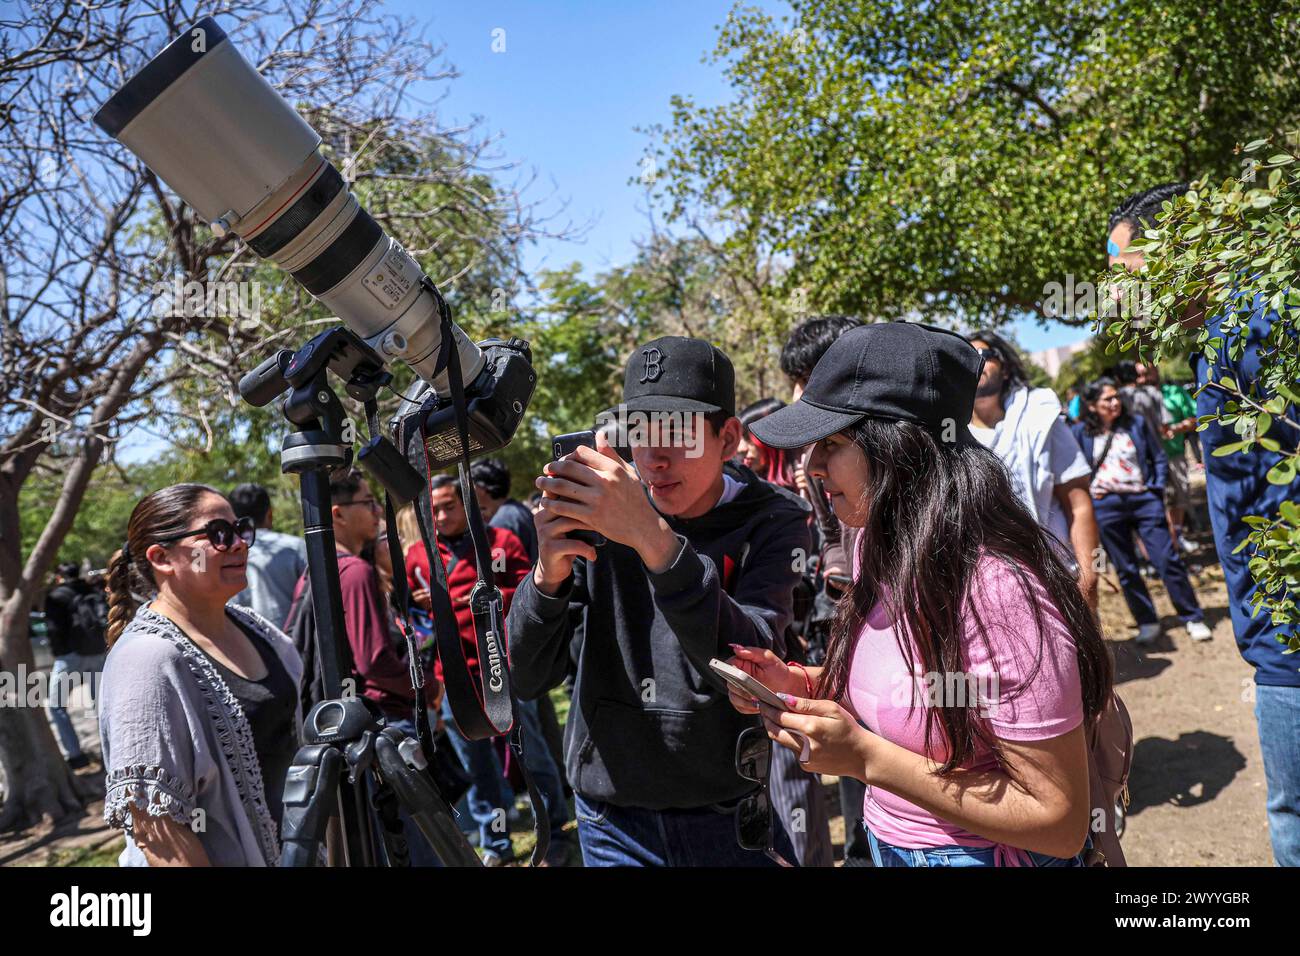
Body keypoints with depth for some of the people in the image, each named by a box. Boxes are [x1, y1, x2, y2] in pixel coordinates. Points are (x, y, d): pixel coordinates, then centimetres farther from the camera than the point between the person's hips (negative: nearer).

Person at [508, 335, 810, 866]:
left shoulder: (774, 520, -11)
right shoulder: (596, 514, -7)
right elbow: (528, 680, -9)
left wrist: (654, 538, -38)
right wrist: (548, 575, -28)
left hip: (734, 819, -1)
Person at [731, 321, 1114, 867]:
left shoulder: (997, 594, -30)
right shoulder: (880, 548, -4)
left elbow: (1059, 821, -25)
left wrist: (866, 758, -29)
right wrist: (798, 685, -9)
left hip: (978, 852, -7)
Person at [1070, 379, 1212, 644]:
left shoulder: (1136, 423, 6)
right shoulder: (1081, 432, 3)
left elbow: (1159, 457, 11)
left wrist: (1158, 488, 1)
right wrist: (1086, 491, -3)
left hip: (1143, 499, 0)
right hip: (1106, 505, 0)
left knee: (1167, 559, -3)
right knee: (1126, 570, 7)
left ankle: (1193, 618, 10)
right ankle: (1147, 622, 20)